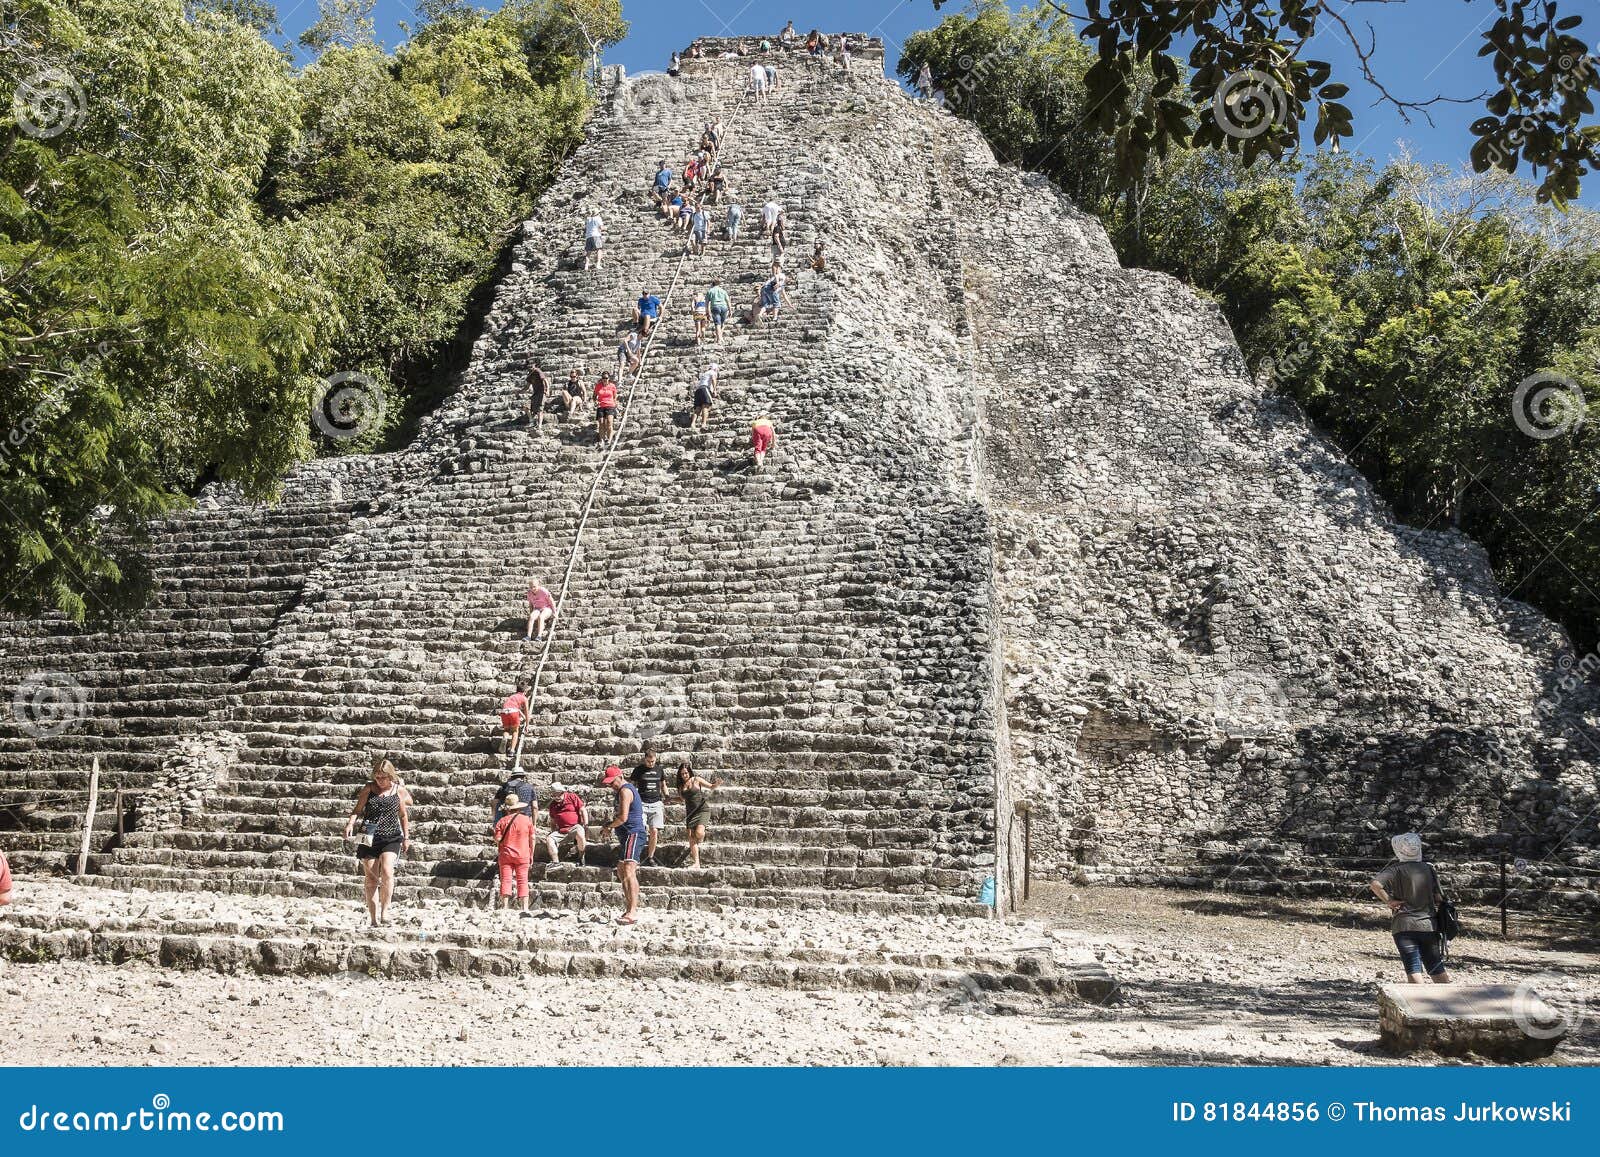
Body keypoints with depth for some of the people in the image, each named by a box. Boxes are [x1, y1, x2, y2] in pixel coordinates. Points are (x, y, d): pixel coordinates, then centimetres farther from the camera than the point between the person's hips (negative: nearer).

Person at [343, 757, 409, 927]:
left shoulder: (398, 790, 5)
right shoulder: (369, 789, 3)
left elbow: (403, 815, 13)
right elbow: (358, 810, 4)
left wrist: (406, 838, 12)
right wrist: (350, 823, -16)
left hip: (391, 838, -1)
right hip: (369, 838, 1)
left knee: (387, 871, -22)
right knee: (371, 878, 1)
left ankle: (384, 910, -11)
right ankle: (373, 919, 7)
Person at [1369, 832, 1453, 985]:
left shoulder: (1397, 869, -5)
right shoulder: (1428, 869, 7)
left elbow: (1376, 885, -21)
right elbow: (1439, 898, 8)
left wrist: (1389, 901, -10)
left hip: (1405, 926, -4)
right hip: (1429, 925, 4)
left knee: (1414, 970, -7)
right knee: (1436, 967, 15)